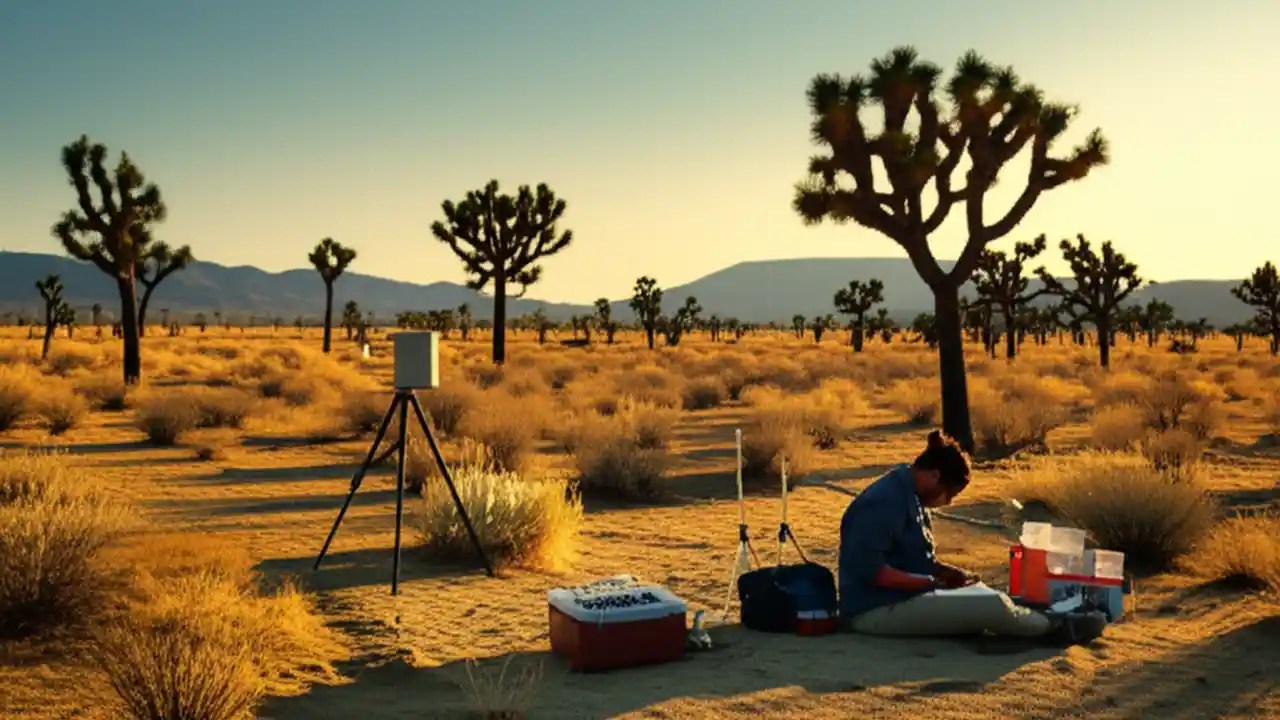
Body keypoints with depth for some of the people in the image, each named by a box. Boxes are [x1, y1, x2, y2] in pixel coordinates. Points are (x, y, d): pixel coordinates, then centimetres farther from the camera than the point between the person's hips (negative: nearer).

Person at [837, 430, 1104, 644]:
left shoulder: (909, 496, 10)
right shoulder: (885, 501, -21)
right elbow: (867, 568, -26)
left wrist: (944, 570, 2)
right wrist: (933, 581, -20)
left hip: (903, 598, 10)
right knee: (992, 606, -12)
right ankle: (1057, 627, 9)